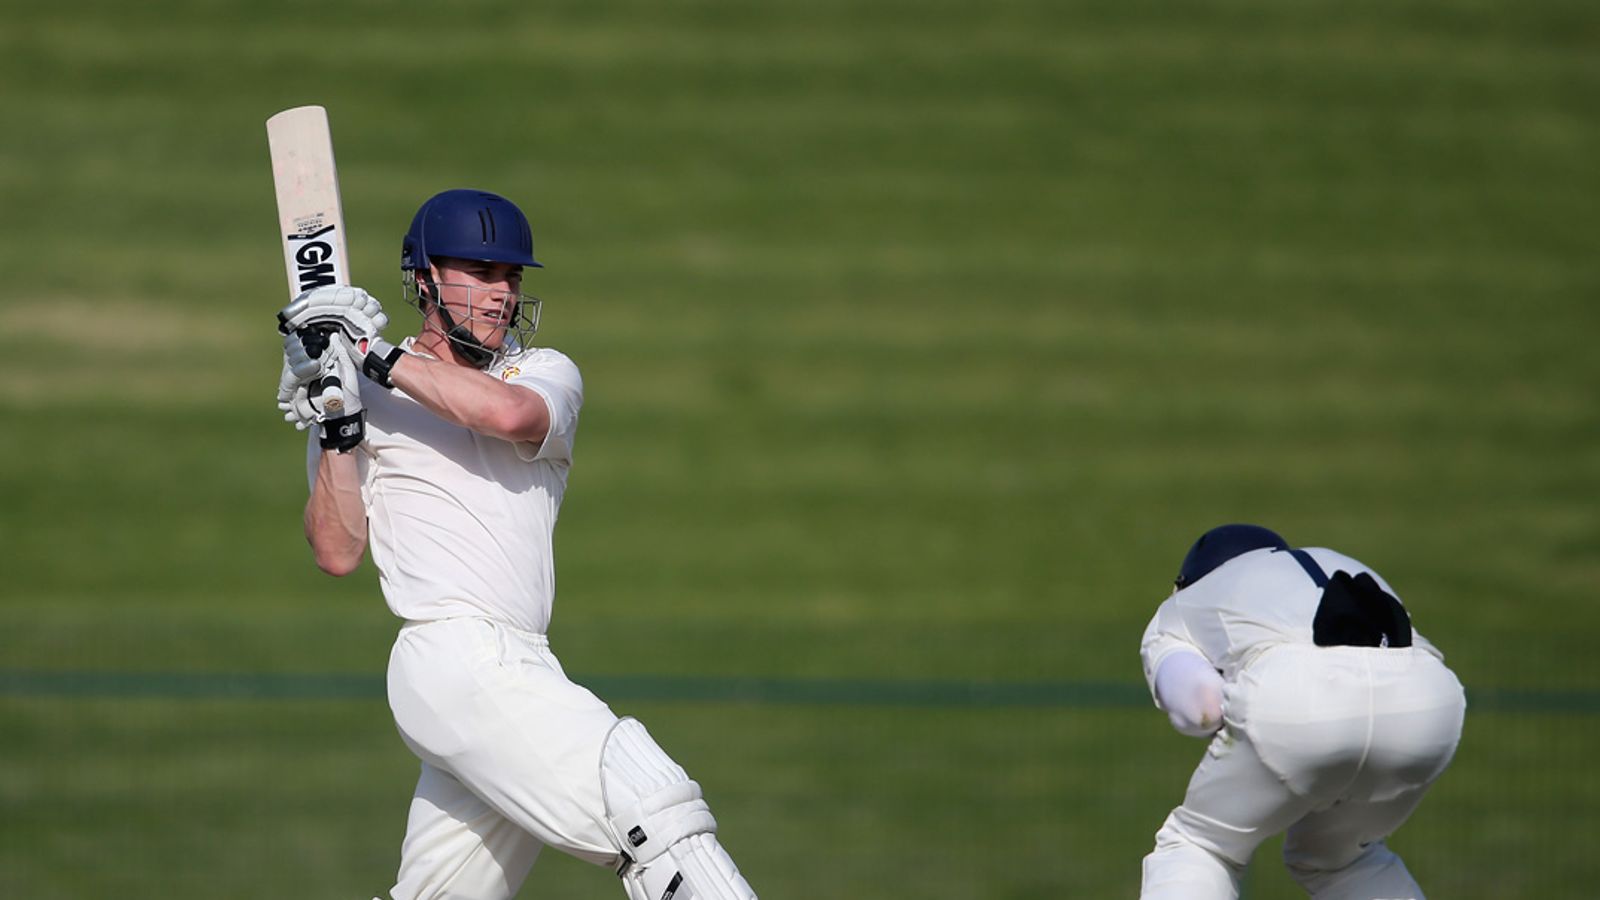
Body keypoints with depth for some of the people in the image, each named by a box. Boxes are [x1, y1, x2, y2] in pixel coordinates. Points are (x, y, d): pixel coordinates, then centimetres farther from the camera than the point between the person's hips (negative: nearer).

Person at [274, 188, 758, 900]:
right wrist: (336, 426, -10)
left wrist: (381, 359, -7)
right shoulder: (362, 402, 9)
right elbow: (338, 554, 0)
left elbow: (511, 415, -10)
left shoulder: (547, 373, 16)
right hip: (452, 658, -5)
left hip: (523, 675, 5)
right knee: (652, 805, -22)